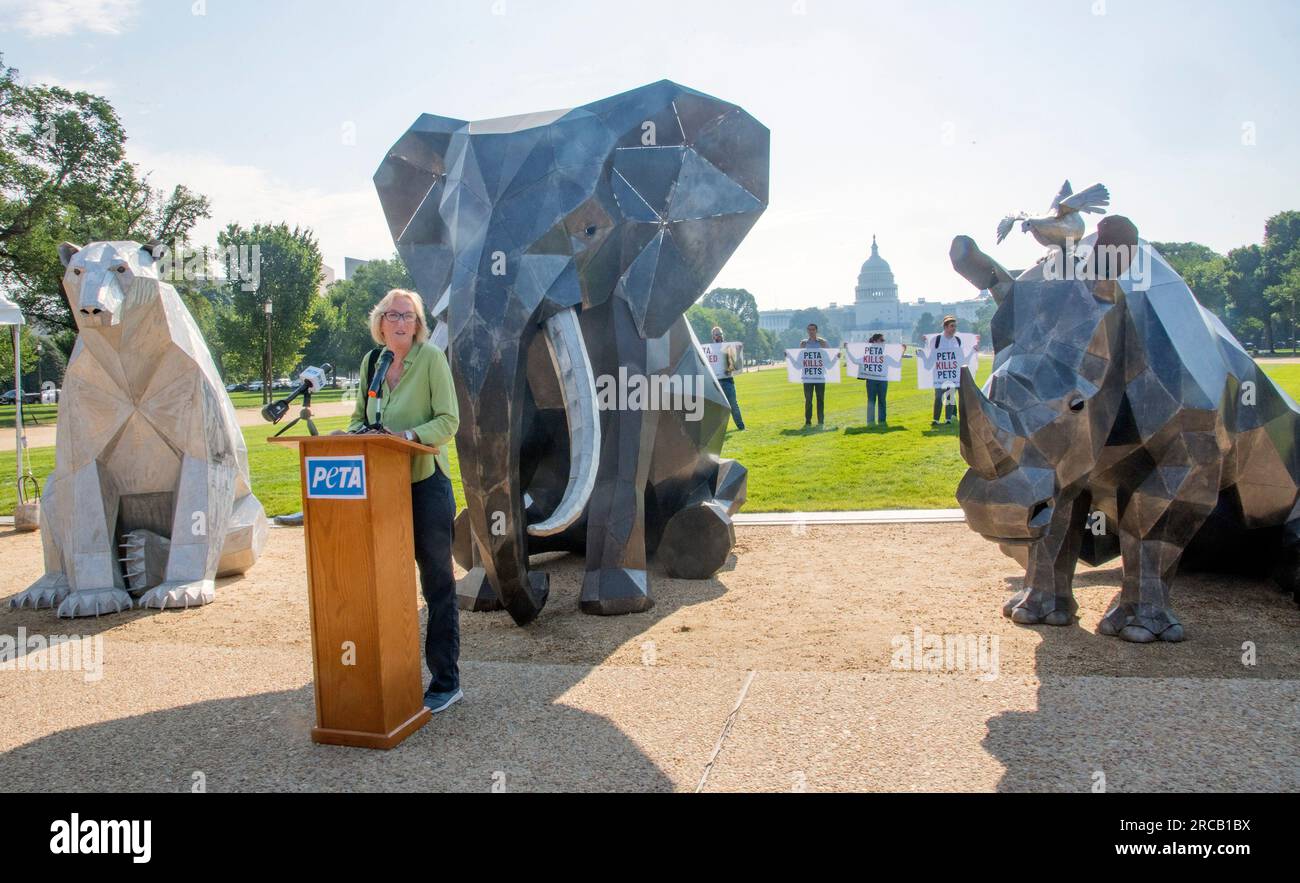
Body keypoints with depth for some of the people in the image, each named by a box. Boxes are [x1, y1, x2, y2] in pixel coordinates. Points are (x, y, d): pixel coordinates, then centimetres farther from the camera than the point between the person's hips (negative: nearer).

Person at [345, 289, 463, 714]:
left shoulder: (431, 358, -7)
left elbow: (449, 421, -11)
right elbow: (359, 417, 17)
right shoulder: (371, 361, 10)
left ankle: (446, 682, 10)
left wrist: (411, 434, -27)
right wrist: (353, 435, -4)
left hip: (426, 482, -6)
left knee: (437, 583, 1)